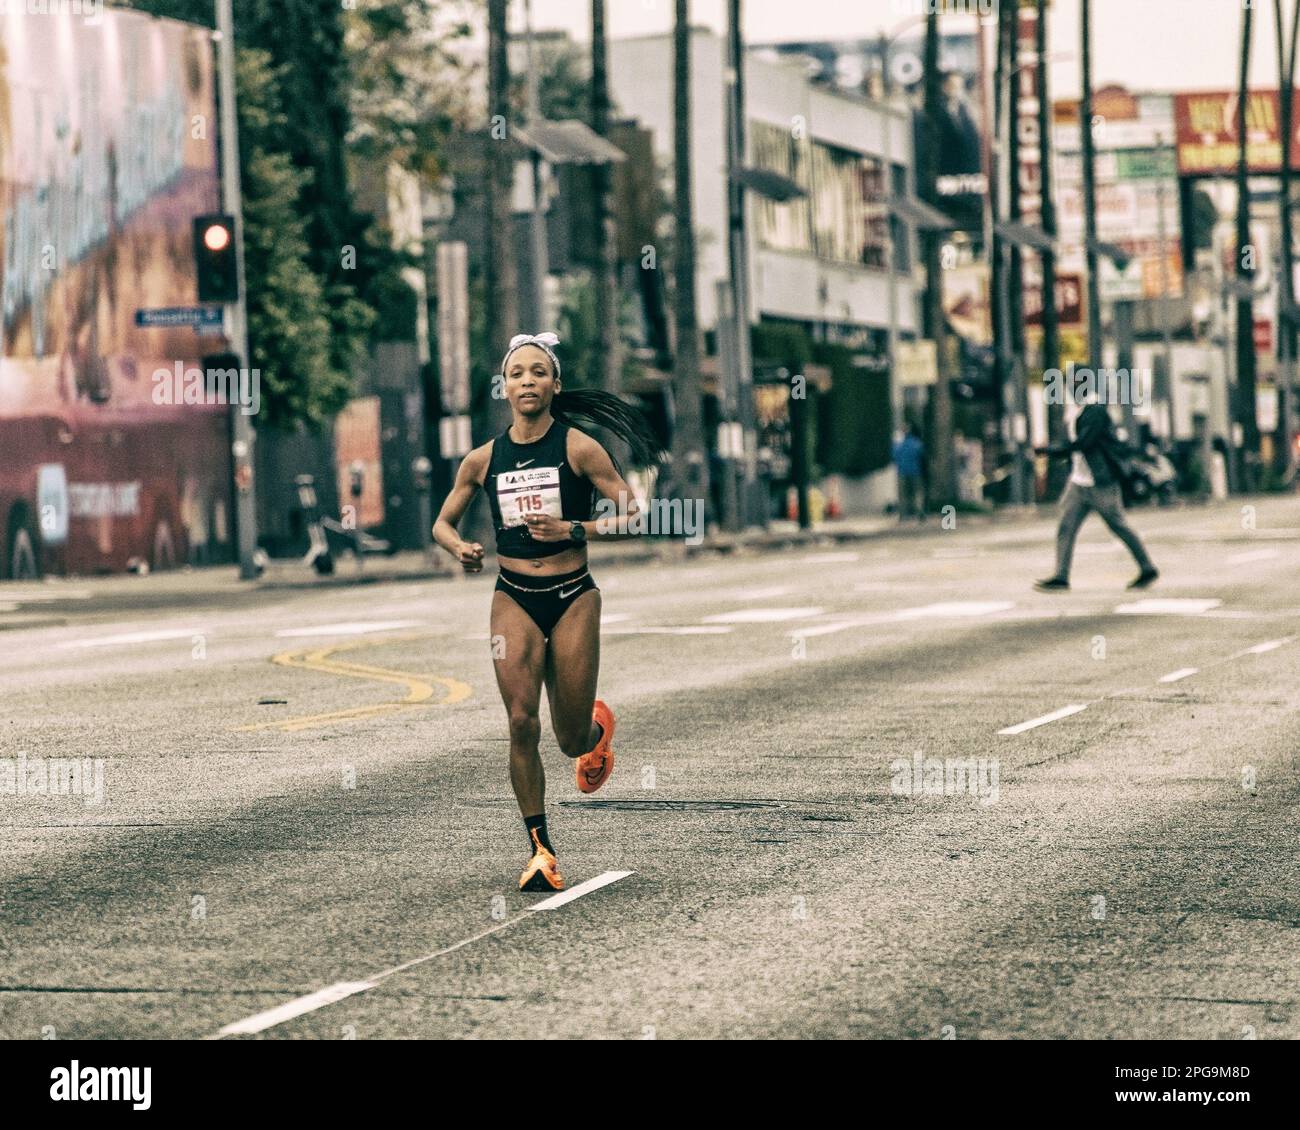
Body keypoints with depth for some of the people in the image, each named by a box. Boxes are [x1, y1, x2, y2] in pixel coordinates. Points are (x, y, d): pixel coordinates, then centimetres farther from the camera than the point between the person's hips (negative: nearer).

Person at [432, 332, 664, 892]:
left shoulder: (577, 447, -6)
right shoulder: (483, 460, 2)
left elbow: (633, 513, -7)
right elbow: (442, 523, 14)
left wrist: (574, 529, -21)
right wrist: (459, 548, -8)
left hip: (573, 597, -2)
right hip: (513, 599, 2)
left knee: (572, 739, 4)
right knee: (522, 724, -13)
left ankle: (597, 728, 43)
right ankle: (539, 850, -4)